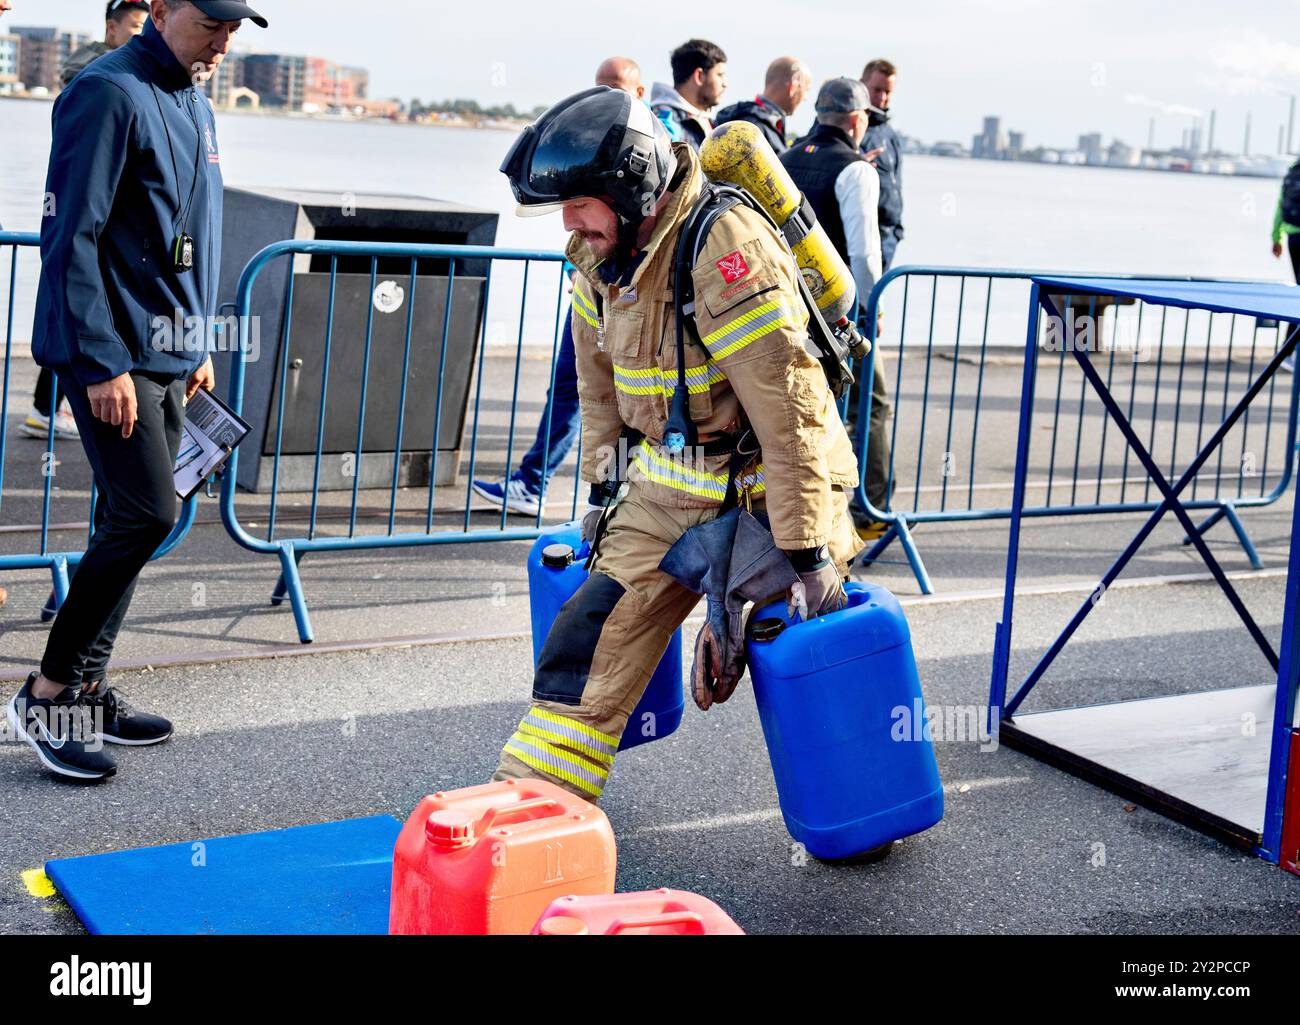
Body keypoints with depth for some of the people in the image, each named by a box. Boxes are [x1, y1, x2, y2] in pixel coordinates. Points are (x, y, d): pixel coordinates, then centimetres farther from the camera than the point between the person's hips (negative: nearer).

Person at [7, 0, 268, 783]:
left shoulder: (195, 106, 16)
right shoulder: (111, 94, -13)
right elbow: (72, 237, -17)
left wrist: (197, 346, 21)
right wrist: (101, 364, -20)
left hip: (165, 357, 9)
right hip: (111, 355, -9)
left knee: (138, 521, 10)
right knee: (147, 515, -13)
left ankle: (87, 689, 21)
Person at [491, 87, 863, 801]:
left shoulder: (726, 247, -27)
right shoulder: (600, 253, -1)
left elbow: (789, 407, -28)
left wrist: (806, 551, -26)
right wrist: (604, 486, 19)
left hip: (765, 485, -6)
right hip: (668, 485, 7)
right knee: (593, 632, -1)